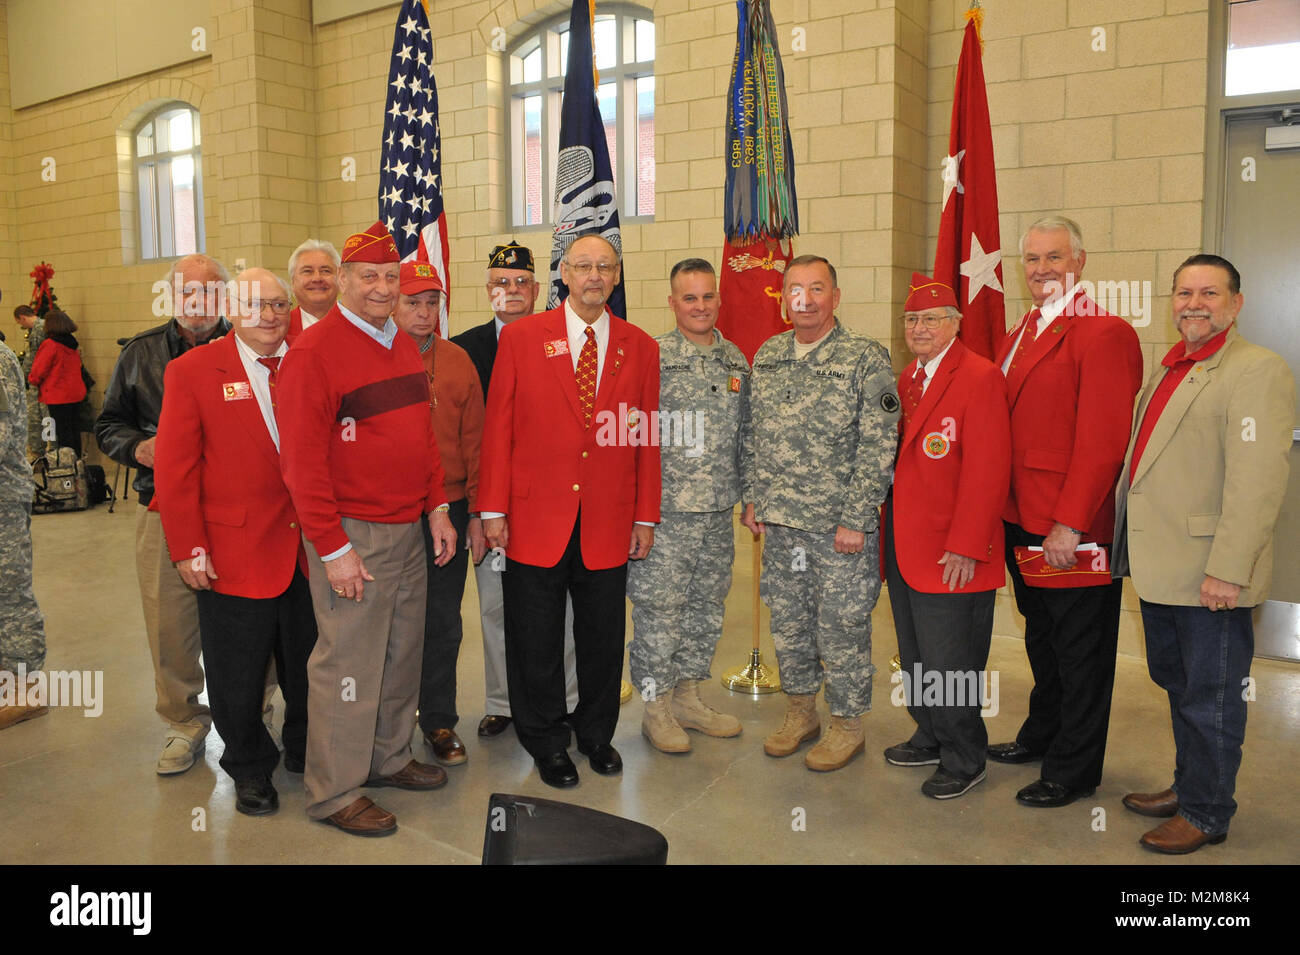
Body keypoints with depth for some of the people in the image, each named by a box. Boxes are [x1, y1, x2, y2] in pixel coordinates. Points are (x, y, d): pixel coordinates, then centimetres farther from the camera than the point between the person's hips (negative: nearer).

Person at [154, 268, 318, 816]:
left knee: (310, 666, 15)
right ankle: (249, 769, 32)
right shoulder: (192, 371, -3)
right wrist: (188, 548, -9)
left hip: (309, 550, 3)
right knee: (238, 677, 11)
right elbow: (175, 468, -5)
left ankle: (306, 751, 38)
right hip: (234, 555, -2)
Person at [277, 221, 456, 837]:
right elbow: (302, 459, -16)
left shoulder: (403, 346, 12)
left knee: (402, 651, 17)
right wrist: (332, 548, -18)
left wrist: (437, 506, 11)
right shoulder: (313, 351, -13)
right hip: (352, 533, -8)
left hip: (408, 529, 8)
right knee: (349, 661, 1)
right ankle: (334, 793, 16)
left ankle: (389, 758, 35)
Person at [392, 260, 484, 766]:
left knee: (443, 624, 9)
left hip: (446, 510, 2)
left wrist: (477, 507, 4)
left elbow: (474, 437, 7)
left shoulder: (458, 361, 6)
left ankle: (439, 721, 24)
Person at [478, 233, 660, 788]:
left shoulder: (640, 347, 6)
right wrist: (493, 510, -4)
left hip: (609, 524, 2)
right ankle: (547, 743, 28)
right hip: (535, 519, -1)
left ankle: (596, 734, 34)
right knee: (536, 640, 8)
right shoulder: (521, 337, 1)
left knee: (602, 638, 11)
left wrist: (645, 517, 5)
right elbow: (498, 427, 0)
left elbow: (645, 439, 7)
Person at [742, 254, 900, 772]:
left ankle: (848, 724, 23)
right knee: (788, 621, 15)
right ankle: (800, 711, 33)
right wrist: (754, 498, 10)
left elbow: (877, 447, -12)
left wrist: (854, 519, -15)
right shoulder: (767, 356, 8)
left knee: (841, 626, 4)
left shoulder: (867, 359, -9)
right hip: (780, 520, 5)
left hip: (840, 525, -5)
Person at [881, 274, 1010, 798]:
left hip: (950, 552, -8)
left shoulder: (979, 377, -12)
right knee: (914, 655, 18)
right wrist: (890, 533, 10)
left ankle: (964, 760, 19)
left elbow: (987, 472, -17)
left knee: (948, 663, 1)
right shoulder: (908, 378, 13)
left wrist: (964, 547, -20)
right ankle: (931, 738, 36)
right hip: (904, 543, 8)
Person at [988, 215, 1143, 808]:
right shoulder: (1019, 336, 13)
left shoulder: (1104, 333, -15)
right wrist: (1008, 508, 10)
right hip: (1022, 518, 8)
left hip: (1074, 529, -8)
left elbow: (1101, 441, -20)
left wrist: (1068, 525, -22)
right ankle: (1042, 734, 41)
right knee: (1041, 637, 23)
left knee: (1079, 649, 7)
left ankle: (1073, 770, 21)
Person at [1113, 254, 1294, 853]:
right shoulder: (1168, 369, 15)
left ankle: (1206, 814, 21)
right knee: (1177, 685, 21)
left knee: (1210, 698, 6)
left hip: (1208, 575, -8)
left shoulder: (1258, 371, -13)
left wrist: (1228, 570, -24)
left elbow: (1256, 482, -20)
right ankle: (1186, 787, 37)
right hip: (1159, 566, 9)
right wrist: (1132, 545, 16)